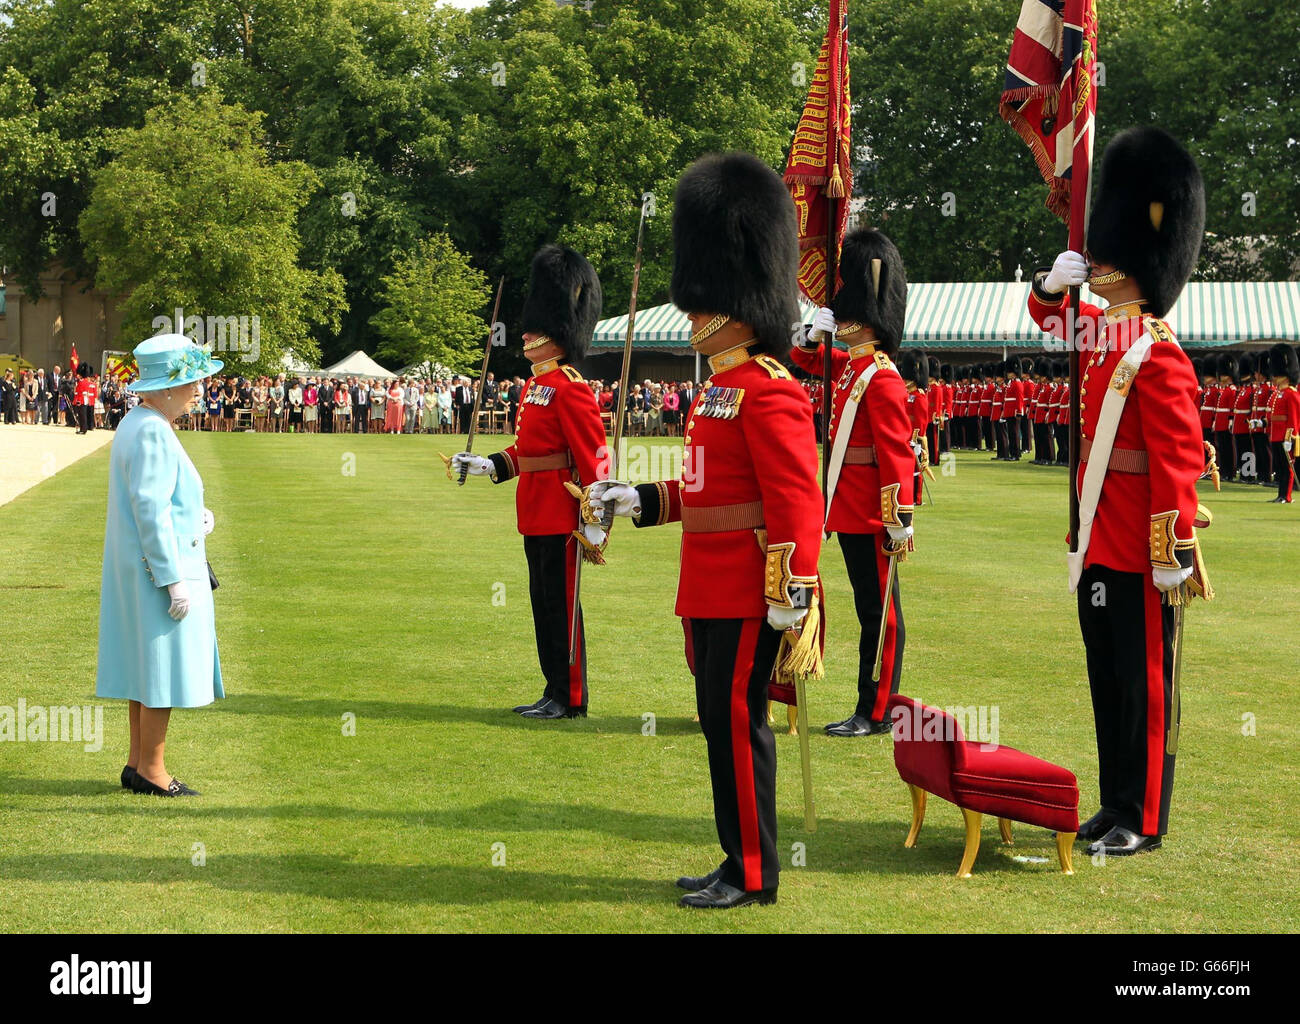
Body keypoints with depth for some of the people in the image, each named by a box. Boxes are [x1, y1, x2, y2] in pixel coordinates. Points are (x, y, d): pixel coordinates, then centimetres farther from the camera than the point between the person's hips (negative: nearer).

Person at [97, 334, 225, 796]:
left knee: (147, 666, 15)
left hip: (138, 568, 10)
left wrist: (194, 516, 7)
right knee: (163, 669, -3)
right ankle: (151, 770, 5)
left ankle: (137, 763, 22)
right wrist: (174, 580, -21)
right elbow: (150, 510, -22)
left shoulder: (138, 424, 13)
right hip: (161, 568, -10)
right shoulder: (152, 432, -19)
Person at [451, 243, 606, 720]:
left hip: (561, 514, -10)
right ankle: (556, 692, 21)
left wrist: (594, 523, -21)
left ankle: (570, 699, 5)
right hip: (535, 514, 10)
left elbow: (593, 458, -18)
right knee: (543, 603, 13)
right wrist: (485, 465, 17)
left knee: (561, 604, -3)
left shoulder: (570, 389, -14)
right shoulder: (534, 386, 15)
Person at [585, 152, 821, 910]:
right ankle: (742, 860, 23)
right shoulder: (721, 389, 16)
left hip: (748, 598, -10)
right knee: (723, 723, 13)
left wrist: (792, 595, -23)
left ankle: (755, 876, 6)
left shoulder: (769, 393, -15)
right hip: (709, 591, 10)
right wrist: (636, 501, 18)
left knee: (737, 722, -4)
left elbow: (797, 502, -21)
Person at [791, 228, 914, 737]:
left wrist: (900, 521, -21)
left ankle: (875, 713, 5)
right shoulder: (848, 366, 11)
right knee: (871, 609, 13)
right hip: (850, 511, 9)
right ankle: (872, 707, 20)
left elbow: (897, 455, -20)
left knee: (880, 612, -1)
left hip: (871, 518, -9)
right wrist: (813, 333, 6)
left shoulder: (881, 379, -17)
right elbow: (806, 358, 29)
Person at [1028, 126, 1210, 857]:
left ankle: (1144, 821, 10)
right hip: (1098, 543, 9)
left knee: (1143, 682, 1)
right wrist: (1054, 282, 6)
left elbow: (1178, 462, -21)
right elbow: (1047, 314, 28)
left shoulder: (1158, 356, -18)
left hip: (1138, 552, -9)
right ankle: (1118, 805, 25)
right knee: (1108, 680, 15)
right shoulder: (1102, 332, 8)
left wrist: (1177, 551, -22)